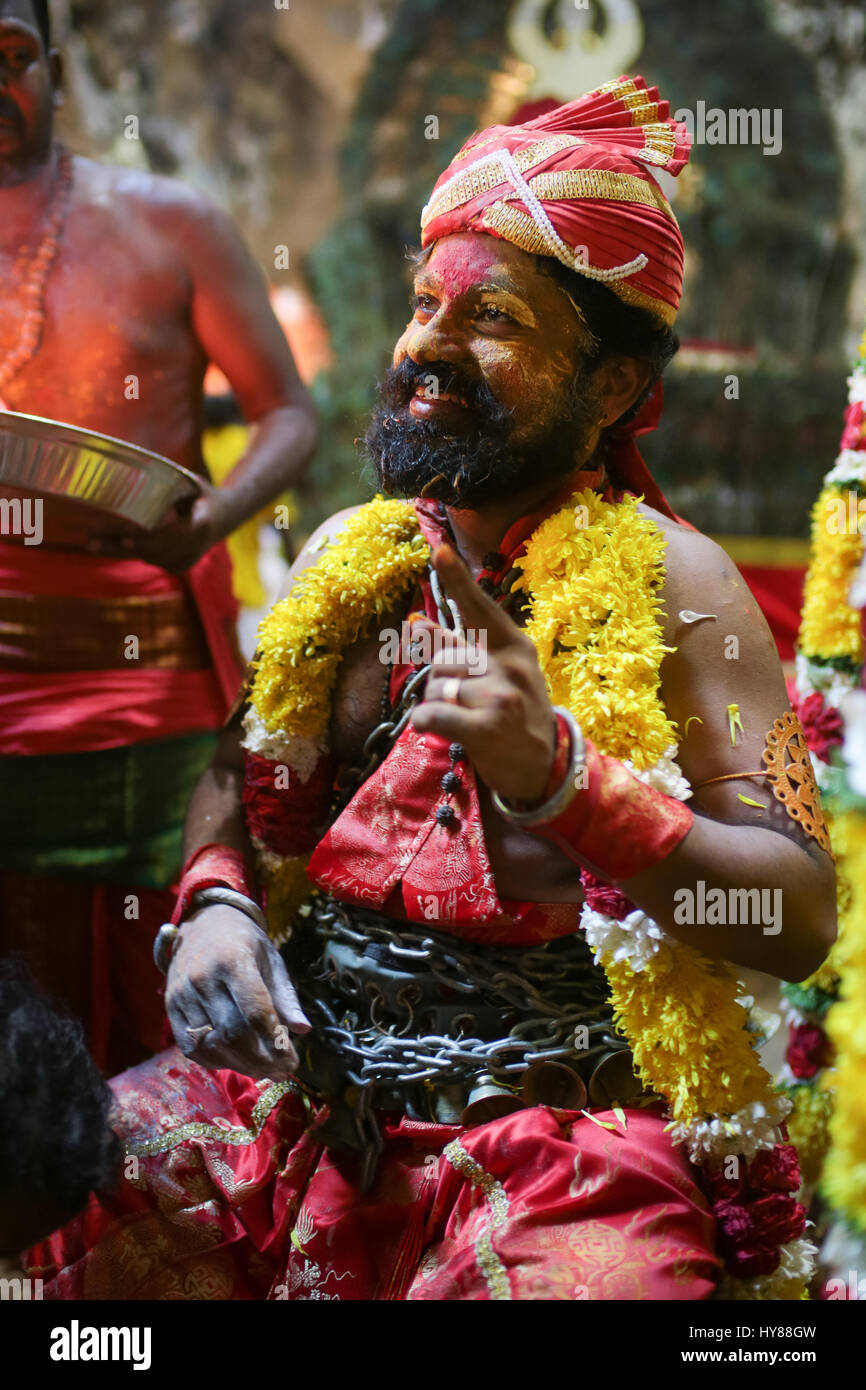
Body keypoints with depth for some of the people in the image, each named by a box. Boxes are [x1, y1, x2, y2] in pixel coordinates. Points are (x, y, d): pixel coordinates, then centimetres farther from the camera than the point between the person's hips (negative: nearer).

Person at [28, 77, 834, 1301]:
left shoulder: (663, 578, -4)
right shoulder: (351, 555, 11)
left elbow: (802, 915, -9)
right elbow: (244, 773, 22)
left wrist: (557, 773, -20)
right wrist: (211, 900, 0)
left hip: (569, 1125, -4)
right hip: (309, 1092, 4)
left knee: (587, 1275, -33)